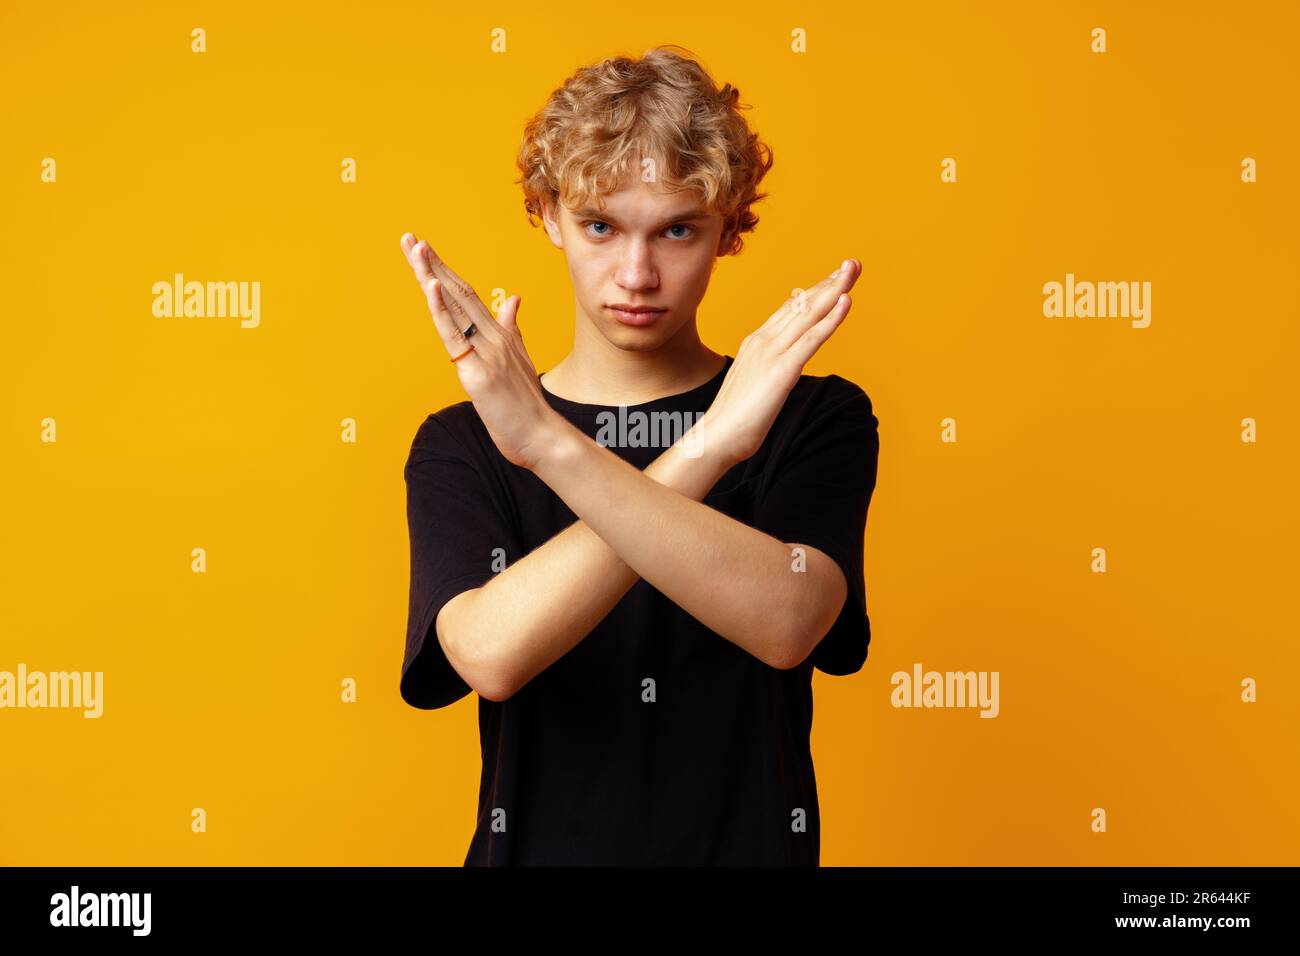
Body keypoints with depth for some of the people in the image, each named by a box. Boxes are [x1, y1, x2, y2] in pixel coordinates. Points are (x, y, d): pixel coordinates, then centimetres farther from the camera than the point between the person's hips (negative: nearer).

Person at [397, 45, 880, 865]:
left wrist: (549, 445, -32)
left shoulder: (813, 420, -7)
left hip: (752, 841, 0)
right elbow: (490, 653, -23)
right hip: (538, 840, 0)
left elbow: (785, 622, -25)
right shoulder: (462, 444, -6)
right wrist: (702, 451, -30)